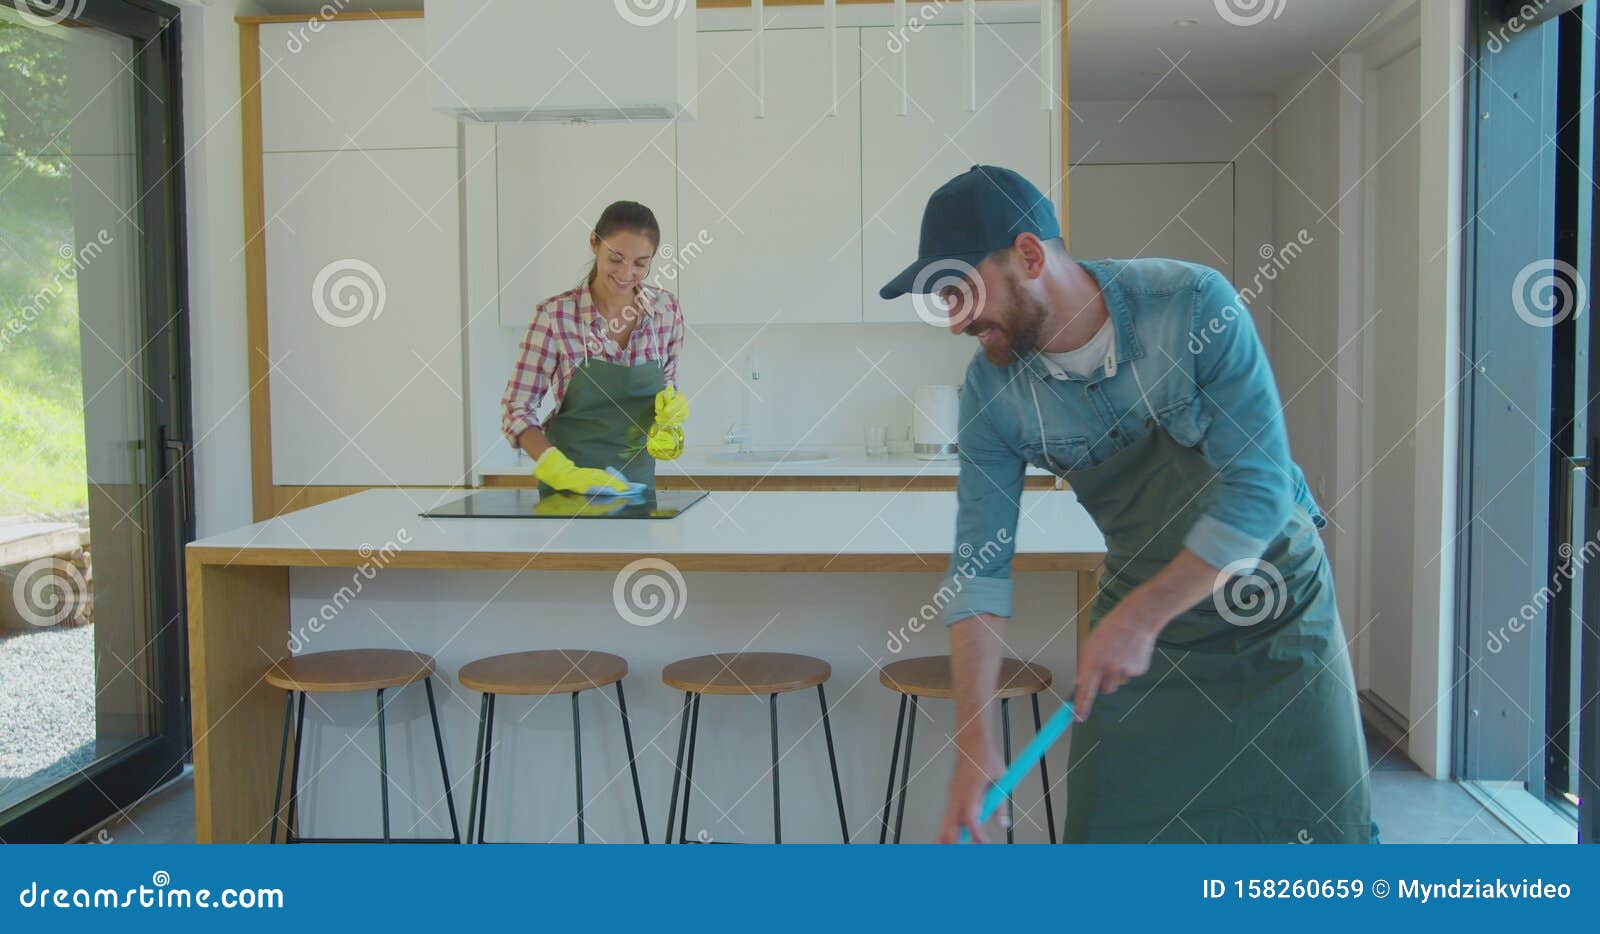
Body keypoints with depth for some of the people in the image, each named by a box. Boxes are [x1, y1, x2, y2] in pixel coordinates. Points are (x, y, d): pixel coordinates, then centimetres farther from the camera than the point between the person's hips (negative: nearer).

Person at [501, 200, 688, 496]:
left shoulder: (667, 308, -5)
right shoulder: (555, 315, -15)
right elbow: (517, 410, -13)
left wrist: (672, 408, -11)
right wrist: (564, 472, -26)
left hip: (638, 480, 3)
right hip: (568, 488, -3)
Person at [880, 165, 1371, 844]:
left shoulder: (1195, 304, -24)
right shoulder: (993, 391, -14)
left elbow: (1261, 489, -25)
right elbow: (979, 567, -12)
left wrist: (1140, 618, -28)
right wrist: (972, 742, -19)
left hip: (1275, 595, -2)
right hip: (1140, 602, 3)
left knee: (1320, 825, 3)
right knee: (1111, 833, 3)